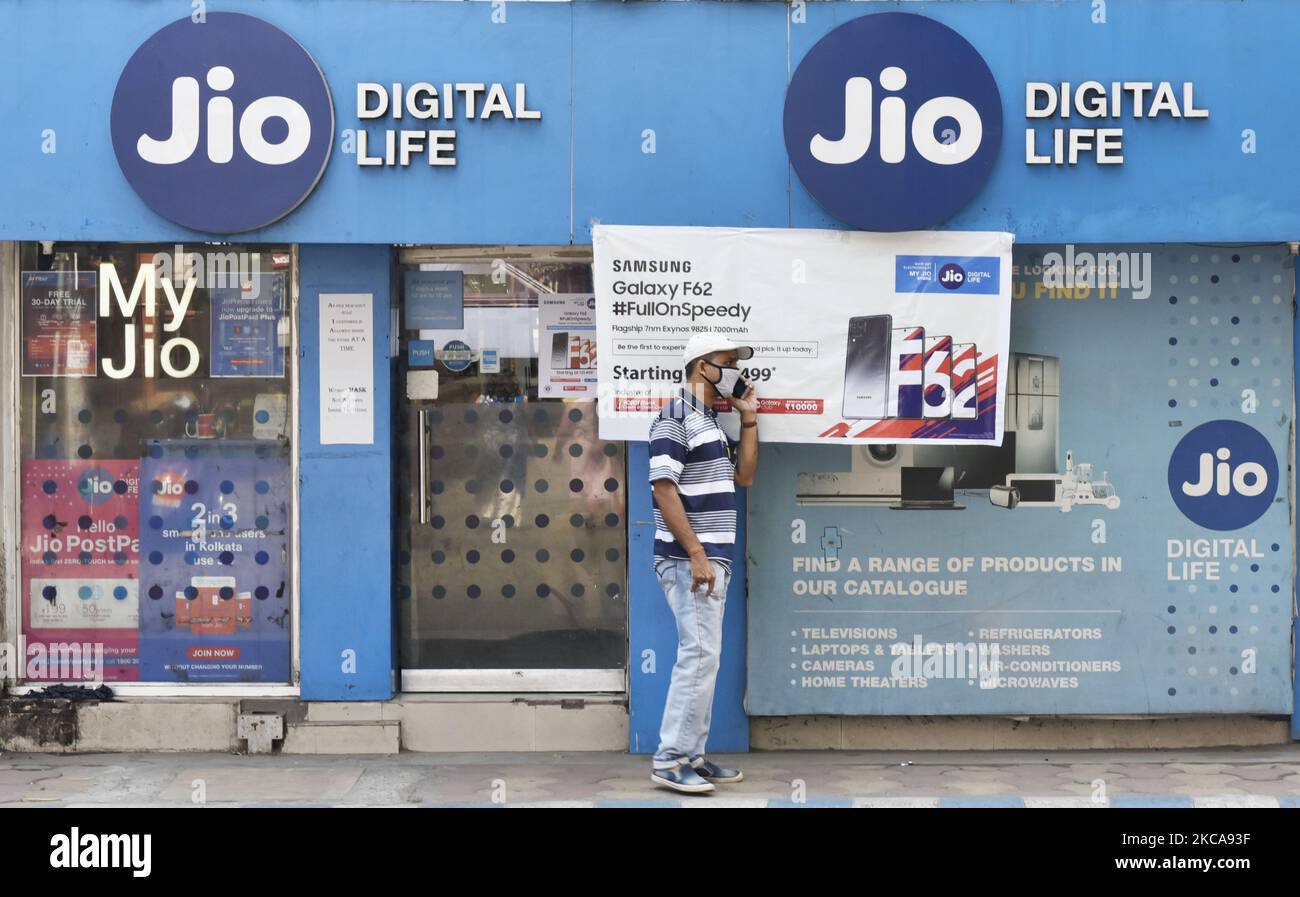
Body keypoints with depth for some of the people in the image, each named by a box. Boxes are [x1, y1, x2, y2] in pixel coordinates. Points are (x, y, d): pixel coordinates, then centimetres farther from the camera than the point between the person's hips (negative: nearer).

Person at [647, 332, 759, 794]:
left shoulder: (712, 422, 18)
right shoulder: (675, 416, -10)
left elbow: (743, 476, 19)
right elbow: (663, 488, -17)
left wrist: (749, 418, 12)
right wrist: (696, 555, -22)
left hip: (713, 558, 10)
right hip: (689, 558, -10)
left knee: (704, 656, 10)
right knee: (700, 654, -12)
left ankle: (691, 756, 16)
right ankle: (669, 761, -7)